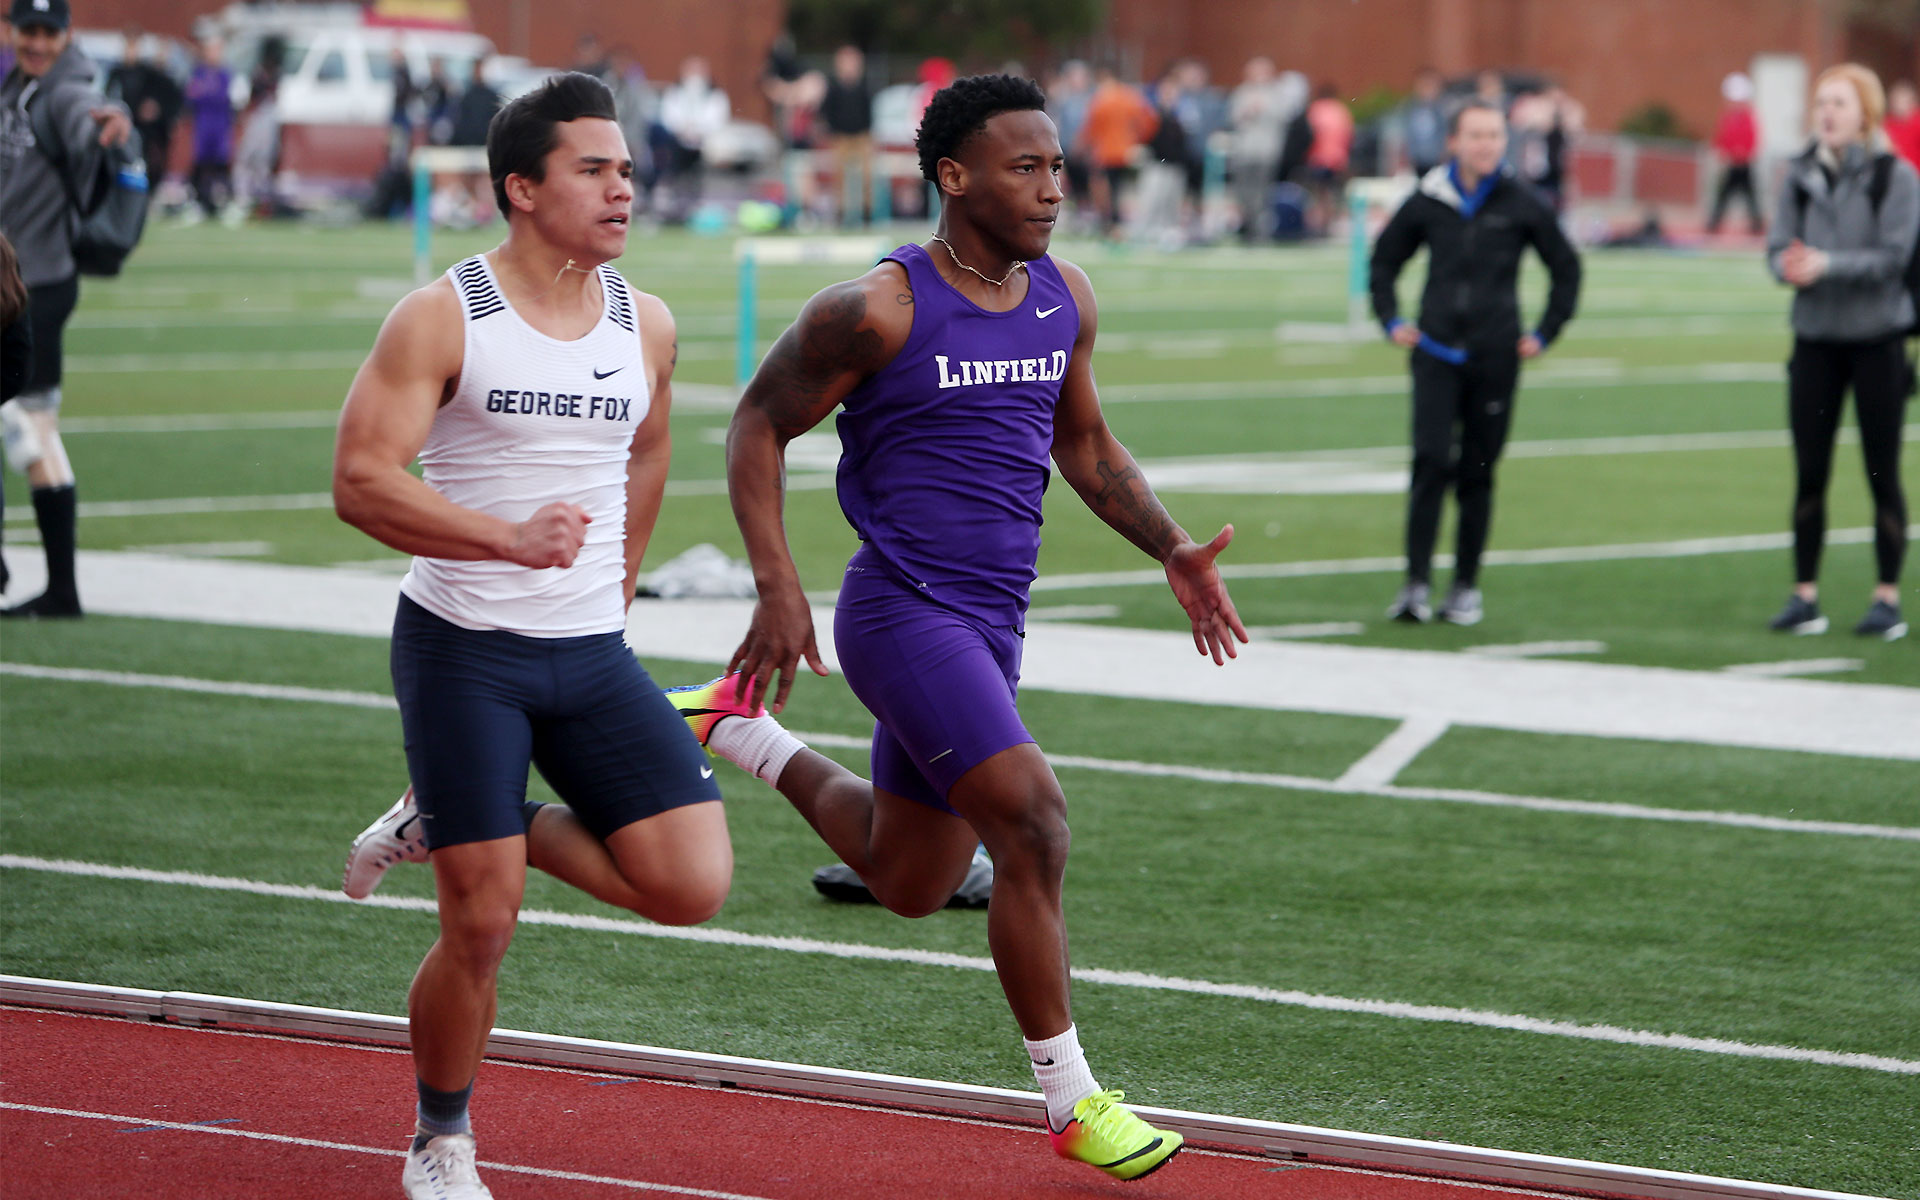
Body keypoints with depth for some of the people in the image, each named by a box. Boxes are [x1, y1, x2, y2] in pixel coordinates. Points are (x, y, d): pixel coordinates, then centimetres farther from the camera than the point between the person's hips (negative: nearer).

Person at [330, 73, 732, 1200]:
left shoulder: (647, 326, 6)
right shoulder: (443, 318, -9)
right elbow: (362, 480, -16)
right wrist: (512, 539, -28)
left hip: (593, 654, 5)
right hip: (462, 650, -5)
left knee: (693, 884, -8)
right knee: (482, 930, -5)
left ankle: (448, 824, 14)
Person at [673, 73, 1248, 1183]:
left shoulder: (1066, 300, 7)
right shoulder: (878, 310, -13)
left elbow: (1084, 443, 21)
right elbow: (760, 425, -4)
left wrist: (1172, 549, 6)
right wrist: (778, 586, -13)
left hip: (989, 629, 8)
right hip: (903, 617, -8)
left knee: (910, 884, 17)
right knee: (1034, 823, -20)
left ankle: (740, 727, 38)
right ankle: (1072, 1102, -8)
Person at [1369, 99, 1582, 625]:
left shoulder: (1521, 204, 1)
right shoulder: (1428, 201, 3)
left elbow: (1566, 268, 13)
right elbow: (1384, 261, 19)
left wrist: (1544, 334, 8)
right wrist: (1391, 321, 9)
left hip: (1496, 357, 0)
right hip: (1437, 354, 0)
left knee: (1477, 473, 5)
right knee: (1431, 463, -11)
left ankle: (1466, 587, 14)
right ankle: (1417, 584, -11)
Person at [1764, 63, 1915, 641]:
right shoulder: (1801, 175, 5)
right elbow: (1778, 246, 2)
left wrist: (1826, 265, -23)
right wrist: (1788, 265, -20)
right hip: (1815, 338, 3)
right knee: (1809, 473, 3)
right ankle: (1805, 594, 10)